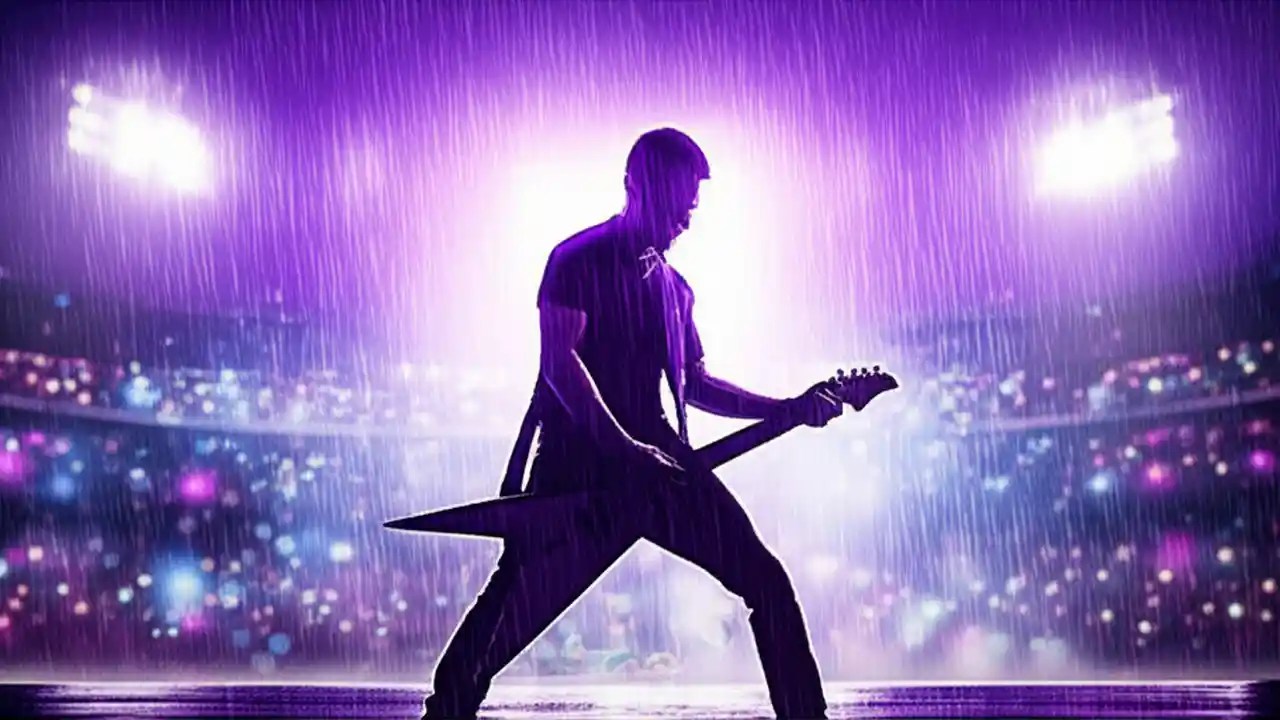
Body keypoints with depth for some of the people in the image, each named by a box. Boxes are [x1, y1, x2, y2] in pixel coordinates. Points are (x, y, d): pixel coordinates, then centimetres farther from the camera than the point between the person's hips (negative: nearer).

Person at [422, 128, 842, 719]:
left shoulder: (675, 287, 19)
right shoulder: (579, 260, -2)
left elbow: (695, 383, 24)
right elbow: (560, 361, -14)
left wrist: (787, 409, 13)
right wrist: (624, 448, -22)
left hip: (657, 461, 6)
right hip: (579, 466, -6)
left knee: (766, 580, -3)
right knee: (514, 606, -8)